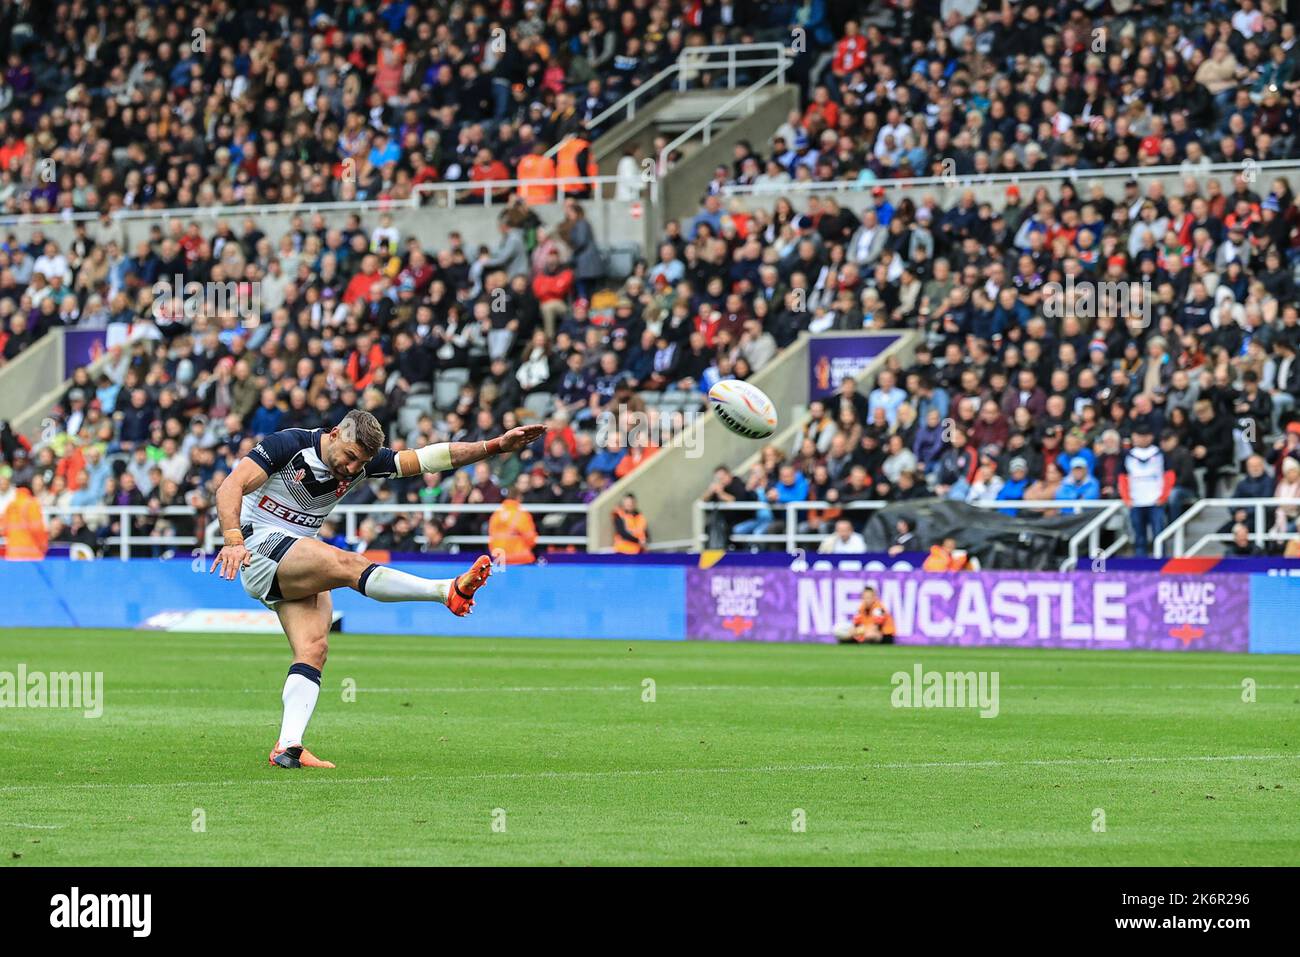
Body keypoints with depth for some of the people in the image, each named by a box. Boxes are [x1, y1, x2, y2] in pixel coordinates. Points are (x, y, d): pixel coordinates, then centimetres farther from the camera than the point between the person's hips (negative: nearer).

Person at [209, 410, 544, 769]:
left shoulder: (364, 463, 3)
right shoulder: (289, 445, -15)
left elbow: (427, 458, 2)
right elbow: (231, 487, -22)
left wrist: (497, 445, -5)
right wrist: (233, 540, -38)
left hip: (300, 566, 8)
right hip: (262, 545, -8)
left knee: (314, 649, -11)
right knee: (348, 563, -27)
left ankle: (288, 748, -18)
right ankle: (449, 591, -41)